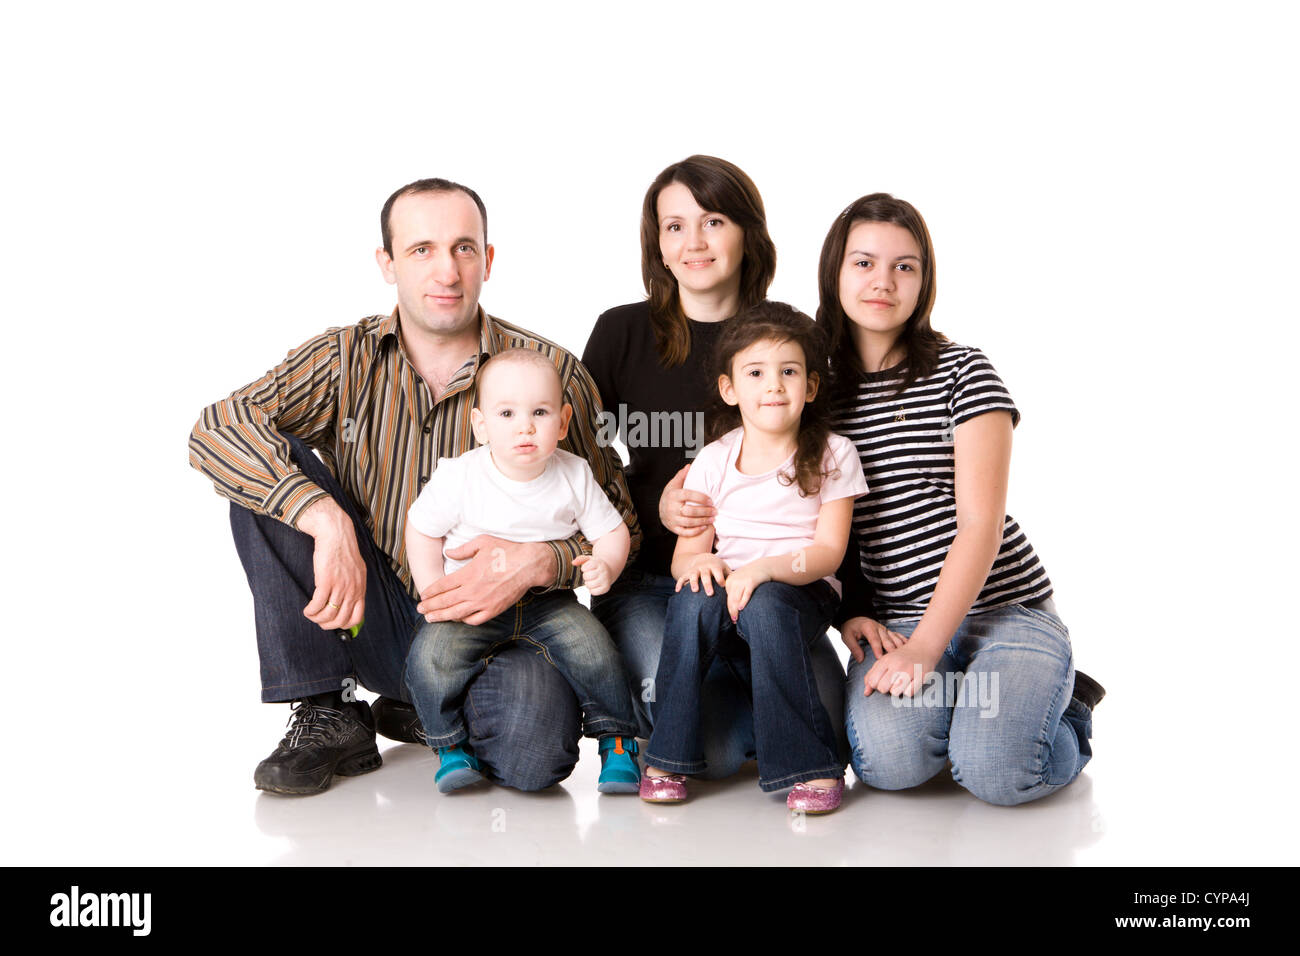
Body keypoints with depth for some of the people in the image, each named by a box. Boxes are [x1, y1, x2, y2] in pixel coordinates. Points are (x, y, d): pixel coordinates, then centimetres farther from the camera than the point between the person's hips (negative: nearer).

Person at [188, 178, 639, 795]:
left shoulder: (551, 374, -6)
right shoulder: (344, 359, -3)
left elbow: (616, 520, -3)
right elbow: (216, 430, -17)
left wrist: (538, 563, -25)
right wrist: (327, 520, -33)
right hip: (361, 620, 2)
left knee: (533, 755, -32)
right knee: (274, 478, -20)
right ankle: (328, 718, -11)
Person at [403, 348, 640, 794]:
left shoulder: (574, 476, -6)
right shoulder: (457, 477, -13)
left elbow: (612, 530, 4)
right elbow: (422, 529, 1)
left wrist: (605, 565, -18)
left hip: (549, 602, 1)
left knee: (592, 647, -22)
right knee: (432, 653, -25)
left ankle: (616, 740, 0)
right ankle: (451, 746, -3)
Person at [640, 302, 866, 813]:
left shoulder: (832, 456, 0)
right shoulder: (713, 461, 5)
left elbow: (828, 553, -8)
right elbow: (685, 553, 4)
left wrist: (762, 568, -26)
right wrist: (697, 562, -22)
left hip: (801, 591, -2)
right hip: (727, 582, 2)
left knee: (765, 605, -36)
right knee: (693, 598, -32)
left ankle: (812, 766, -24)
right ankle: (668, 757, -19)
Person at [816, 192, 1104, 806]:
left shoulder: (962, 372, -2)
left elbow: (980, 523, -11)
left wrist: (925, 647, -19)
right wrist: (848, 614, -6)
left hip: (1004, 605, -2)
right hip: (893, 621, 2)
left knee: (994, 771, -26)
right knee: (887, 760, -28)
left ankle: (1066, 714, 9)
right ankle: (975, 697, 5)